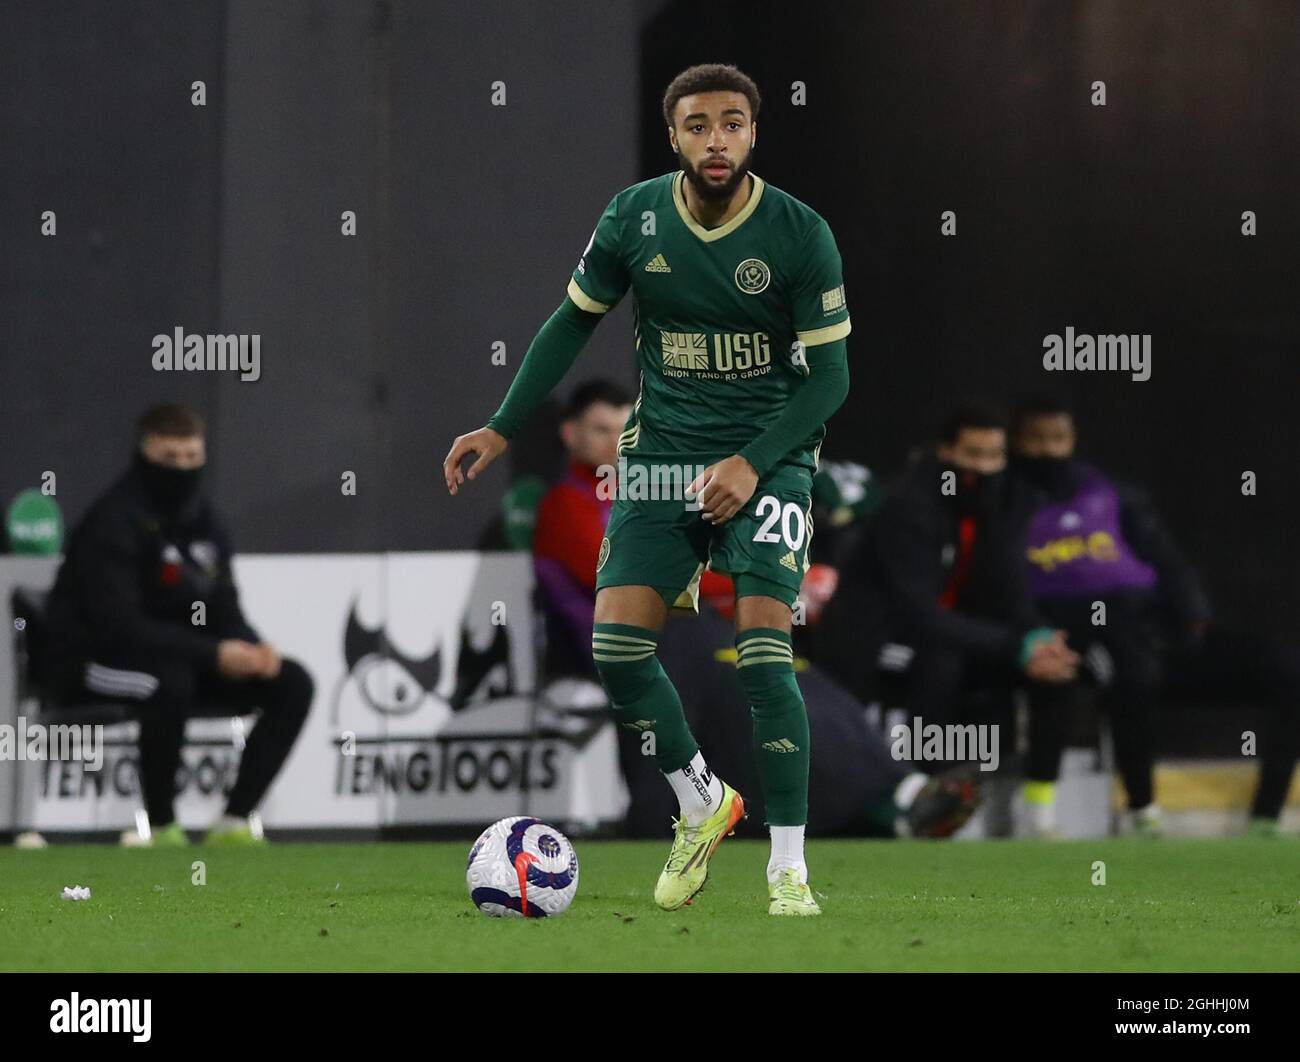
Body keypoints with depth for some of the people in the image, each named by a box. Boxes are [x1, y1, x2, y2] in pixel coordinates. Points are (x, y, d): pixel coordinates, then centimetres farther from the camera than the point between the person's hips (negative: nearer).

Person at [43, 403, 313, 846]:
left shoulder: (202, 518, 6)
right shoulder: (114, 521, -19)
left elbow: (224, 611, 8)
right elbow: (117, 625, -27)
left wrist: (254, 650, -16)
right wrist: (213, 654, -31)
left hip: (177, 655, 8)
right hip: (90, 660, -8)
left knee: (292, 684, -7)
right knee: (171, 680, -40)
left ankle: (232, 825, -8)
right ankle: (162, 829, -25)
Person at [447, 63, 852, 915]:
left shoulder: (801, 234, -12)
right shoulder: (634, 219, -3)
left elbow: (830, 374, -7)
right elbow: (574, 322, 10)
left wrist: (751, 462, -18)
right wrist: (502, 429, 5)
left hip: (768, 453, -3)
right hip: (662, 451, 3)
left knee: (763, 647, -17)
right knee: (616, 643, -9)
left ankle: (789, 869, -8)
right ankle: (701, 806, 17)